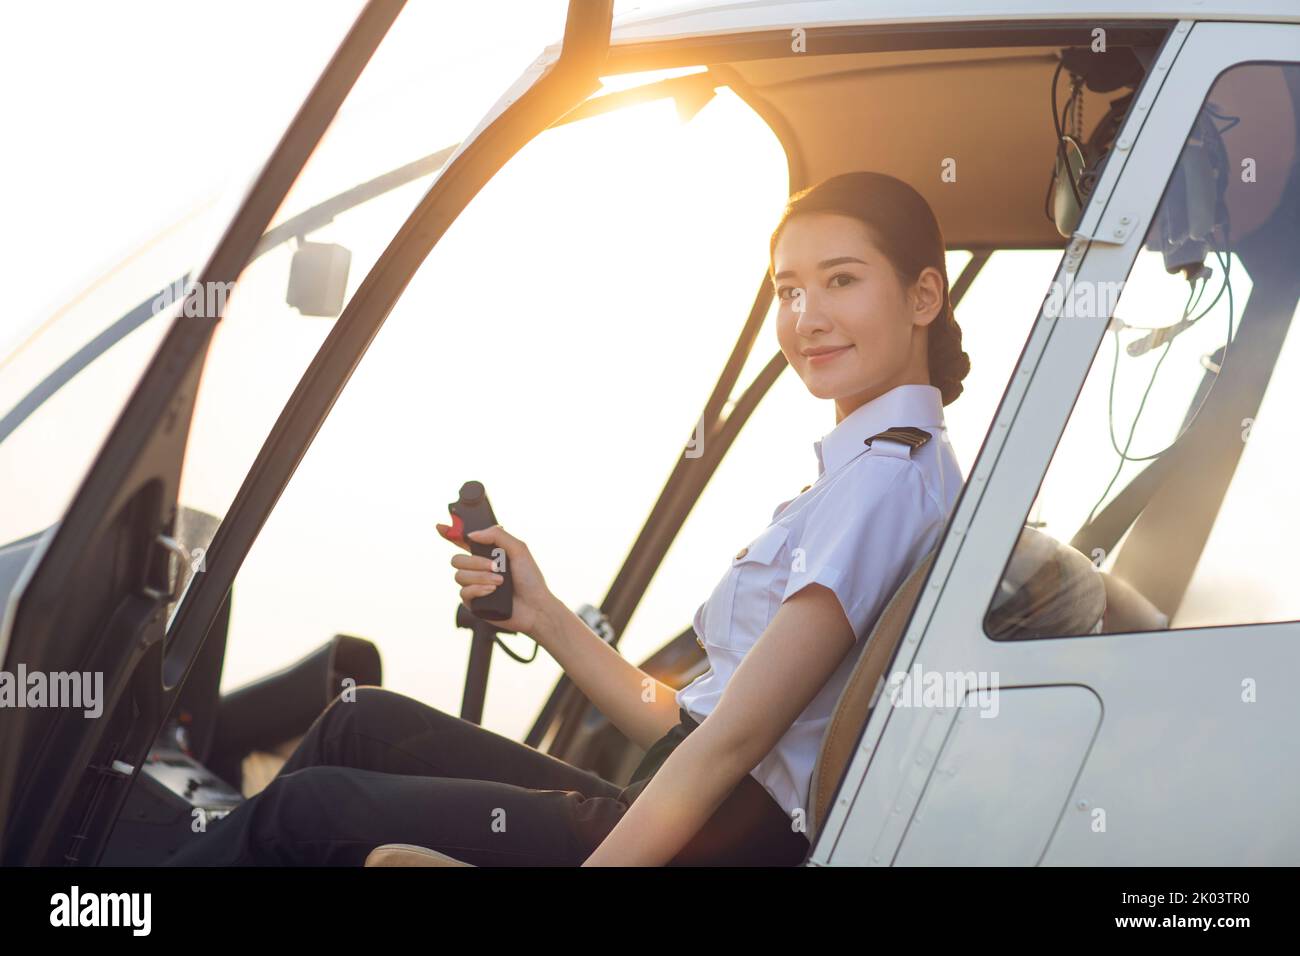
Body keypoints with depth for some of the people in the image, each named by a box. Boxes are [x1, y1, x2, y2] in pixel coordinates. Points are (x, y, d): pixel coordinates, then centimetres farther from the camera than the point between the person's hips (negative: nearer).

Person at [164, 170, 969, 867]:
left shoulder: (889, 475, -13)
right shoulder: (859, 473, 19)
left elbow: (731, 742, -20)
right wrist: (542, 615, 8)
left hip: (723, 839, -10)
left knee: (309, 814, -4)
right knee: (363, 724, 12)